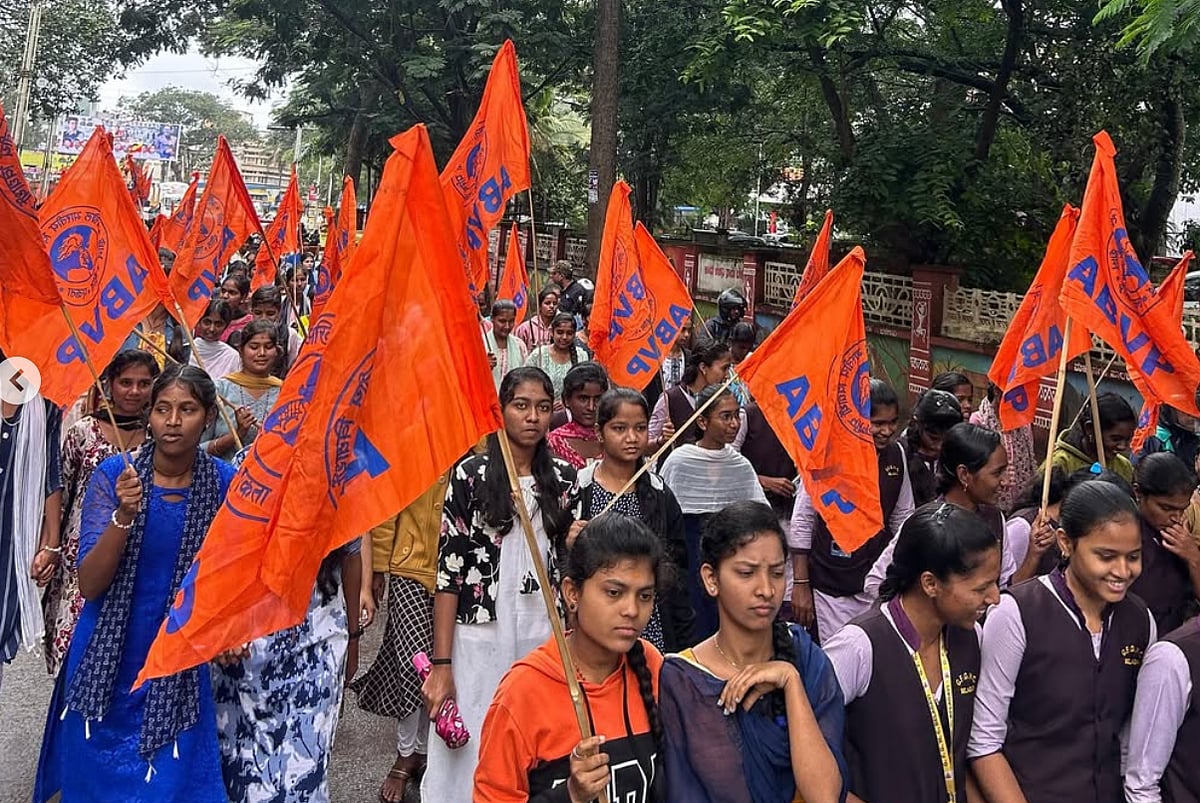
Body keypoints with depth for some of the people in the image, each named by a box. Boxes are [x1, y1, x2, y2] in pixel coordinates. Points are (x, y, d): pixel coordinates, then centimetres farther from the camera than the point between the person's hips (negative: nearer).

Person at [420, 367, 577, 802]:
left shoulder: (564, 479, 6)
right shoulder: (471, 475, -4)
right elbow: (449, 570, -7)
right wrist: (441, 663, -11)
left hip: (545, 637, 3)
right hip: (480, 639, -3)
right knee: (471, 756, 2)